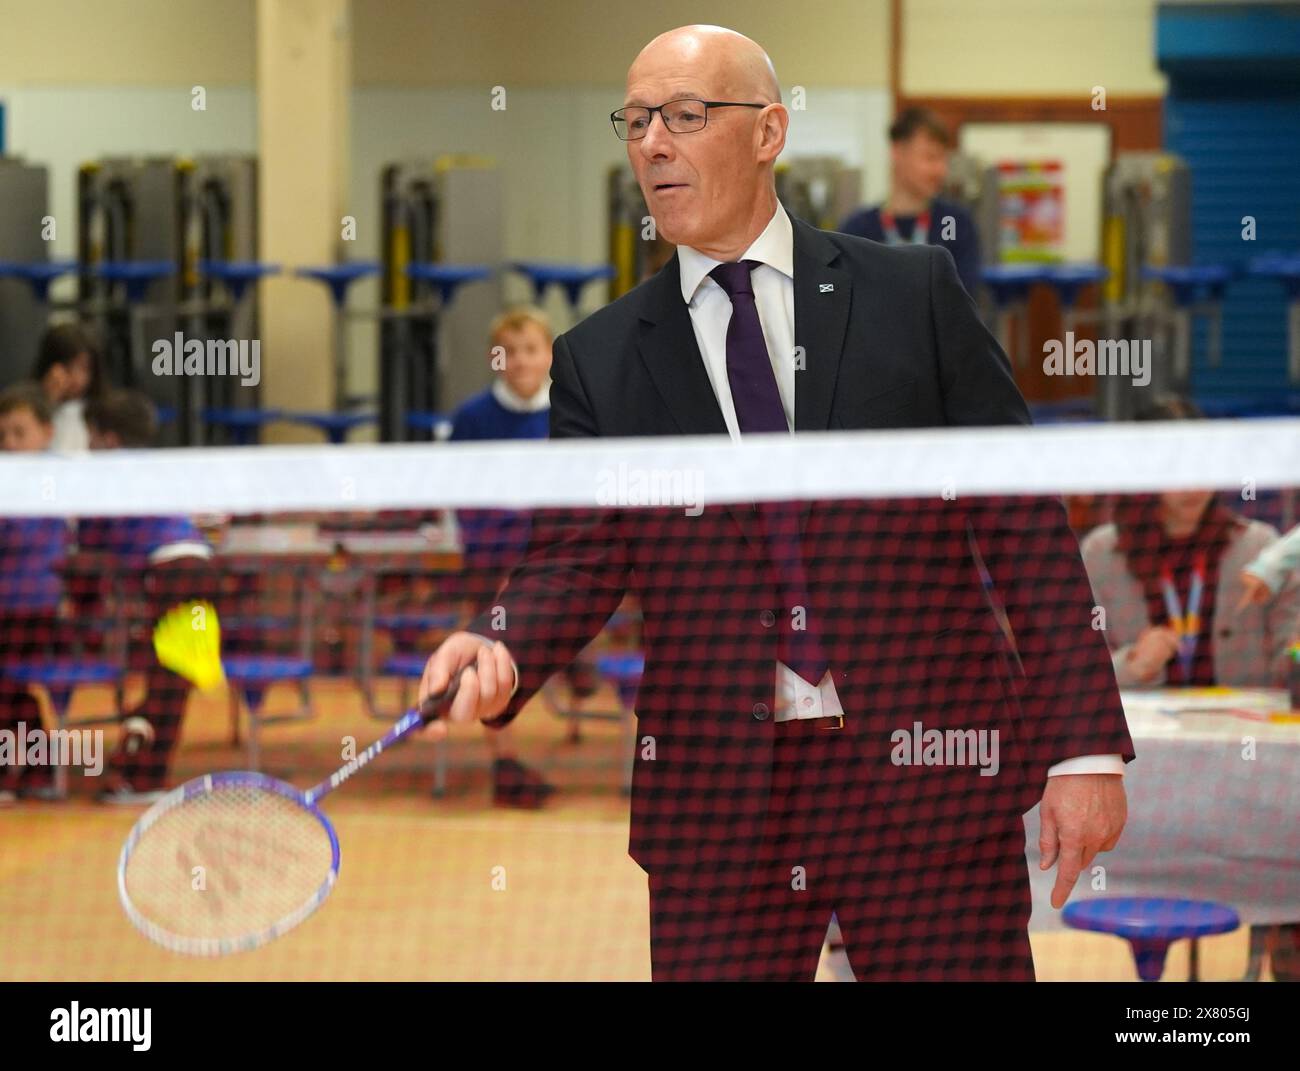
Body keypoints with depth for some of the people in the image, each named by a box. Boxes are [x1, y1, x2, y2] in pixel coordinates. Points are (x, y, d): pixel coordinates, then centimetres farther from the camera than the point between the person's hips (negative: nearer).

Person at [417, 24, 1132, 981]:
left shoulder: (914, 293, 4)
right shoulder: (600, 360, 10)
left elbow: (1024, 526, 2)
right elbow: (576, 561, 2)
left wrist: (1085, 748, -4)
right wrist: (500, 655, -22)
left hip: (929, 786, -1)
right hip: (715, 795, 2)